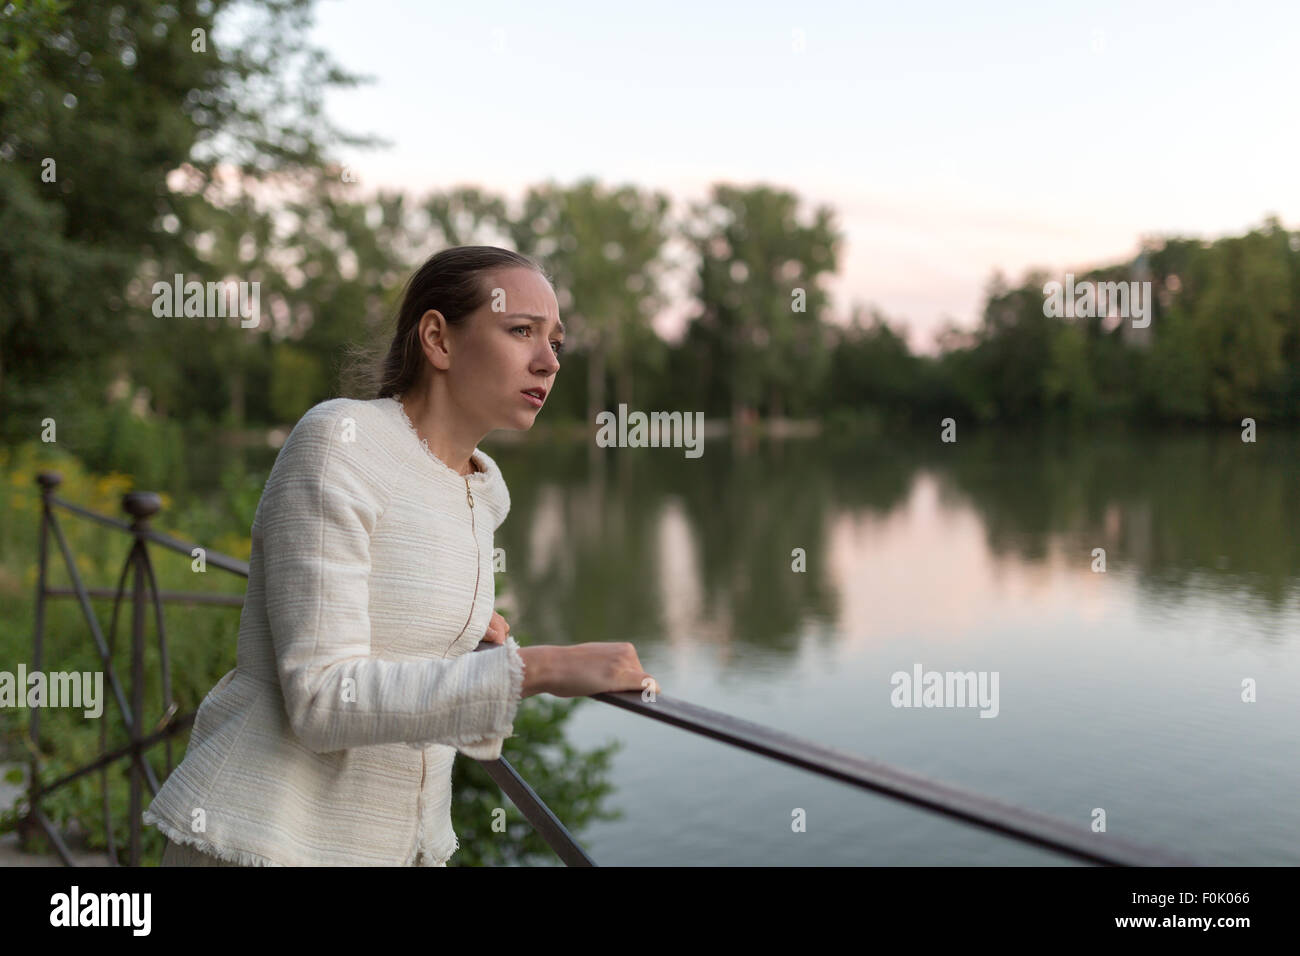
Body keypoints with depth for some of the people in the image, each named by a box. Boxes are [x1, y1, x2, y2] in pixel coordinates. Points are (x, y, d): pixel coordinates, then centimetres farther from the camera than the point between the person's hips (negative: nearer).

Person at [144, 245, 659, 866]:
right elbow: (322, 701, -24)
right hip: (265, 835, -6)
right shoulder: (334, 439, -17)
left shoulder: (486, 491, 3)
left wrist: (466, 615, 6)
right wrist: (532, 669, -31)